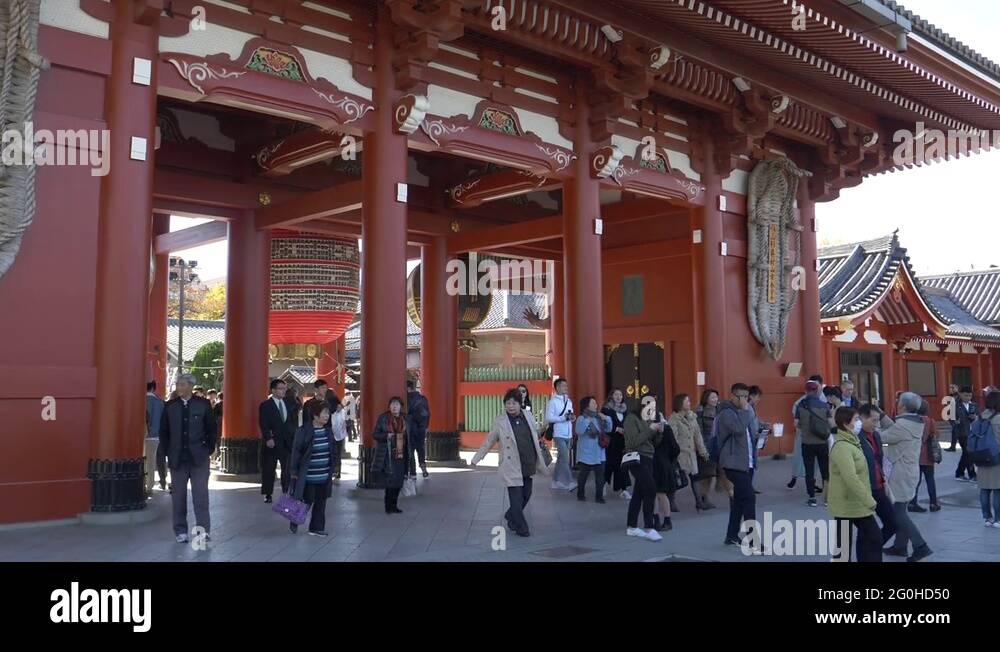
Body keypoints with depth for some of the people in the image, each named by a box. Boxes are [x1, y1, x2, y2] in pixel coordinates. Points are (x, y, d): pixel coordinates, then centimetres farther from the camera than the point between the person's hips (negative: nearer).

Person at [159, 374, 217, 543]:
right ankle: (181, 531, 14)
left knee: (201, 494, -5)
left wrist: (208, 449, 2)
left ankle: (204, 530, -3)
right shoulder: (169, 406, 5)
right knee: (178, 496, 5)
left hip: (199, 458, -2)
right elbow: (163, 431, 11)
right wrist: (168, 452, 5)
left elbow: (212, 429, 6)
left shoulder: (203, 405, 1)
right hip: (177, 458, 2)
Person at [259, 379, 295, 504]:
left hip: (287, 442, 4)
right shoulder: (265, 406, -4)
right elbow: (263, 424, -12)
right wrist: (268, 438, -21)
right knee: (268, 470, 4)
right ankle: (268, 495, 12)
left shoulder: (288, 404, 12)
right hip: (272, 442, -4)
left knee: (288, 469, 3)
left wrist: (293, 436, 3)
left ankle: (286, 492, 10)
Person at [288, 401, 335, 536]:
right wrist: (294, 471, -10)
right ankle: (294, 523, 27)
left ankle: (317, 528, 21)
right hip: (307, 476, -6)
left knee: (321, 502, 9)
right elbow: (296, 452, -10)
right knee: (306, 501, 2)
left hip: (324, 476, 6)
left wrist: (332, 468, 13)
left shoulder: (328, 431, 5)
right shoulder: (303, 431, -13)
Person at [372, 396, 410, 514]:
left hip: (401, 455, 4)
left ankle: (392, 506, 20)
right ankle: (389, 506, 3)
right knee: (391, 481, -9)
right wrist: (386, 436, -19)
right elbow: (375, 434, 0)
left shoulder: (405, 419, 9)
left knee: (398, 482, 6)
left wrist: (408, 453, 11)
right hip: (388, 455, -4)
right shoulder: (383, 418, -3)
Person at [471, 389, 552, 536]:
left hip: (528, 465, 5)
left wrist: (540, 462, 16)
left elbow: (535, 439, 14)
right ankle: (521, 527, 11)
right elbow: (488, 442, 2)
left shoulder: (528, 416, 5)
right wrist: (476, 458, 1)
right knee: (516, 497, -5)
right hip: (512, 466, -5)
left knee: (526, 494, 11)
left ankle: (511, 516, 35)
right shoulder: (500, 421, -7)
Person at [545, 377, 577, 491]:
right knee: (565, 458, -12)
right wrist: (564, 418, -19)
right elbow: (548, 418, -14)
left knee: (561, 458, 12)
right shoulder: (553, 401, -8)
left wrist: (572, 417, -1)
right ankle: (570, 482, -15)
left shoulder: (569, 401, 14)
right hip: (559, 434, -7)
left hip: (568, 434, 7)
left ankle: (556, 481, 20)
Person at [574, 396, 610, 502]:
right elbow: (579, 431, -22)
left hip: (599, 453, 4)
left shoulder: (598, 418, 8)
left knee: (600, 476, -1)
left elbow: (608, 430, 12)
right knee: (583, 475, 6)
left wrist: (607, 419, -3)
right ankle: (580, 494, 21)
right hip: (586, 453, -4)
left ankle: (599, 496, 4)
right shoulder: (581, 418, -6)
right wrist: (587, 421, -24)